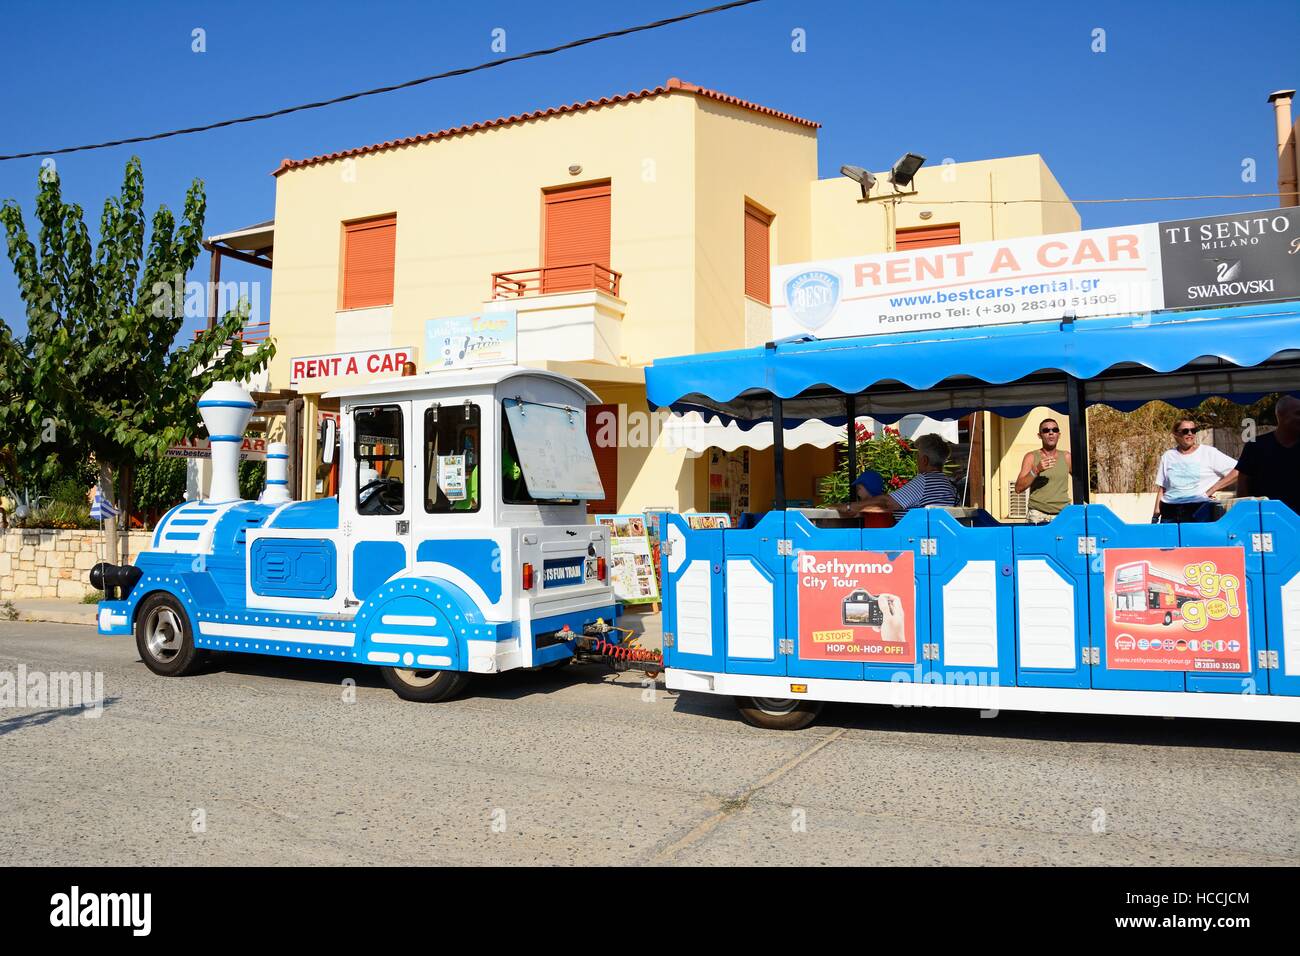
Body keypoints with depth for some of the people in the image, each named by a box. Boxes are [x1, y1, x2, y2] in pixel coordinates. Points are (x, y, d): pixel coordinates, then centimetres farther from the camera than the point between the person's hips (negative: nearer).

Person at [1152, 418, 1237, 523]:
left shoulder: (1209, 452, 4)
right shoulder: (1167, 456, 13)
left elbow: (1237, 471, -1)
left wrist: (1212, 490, -4)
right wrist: (1156, 513, 6)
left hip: (1200, 511, -3)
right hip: (1170, 512, 3)